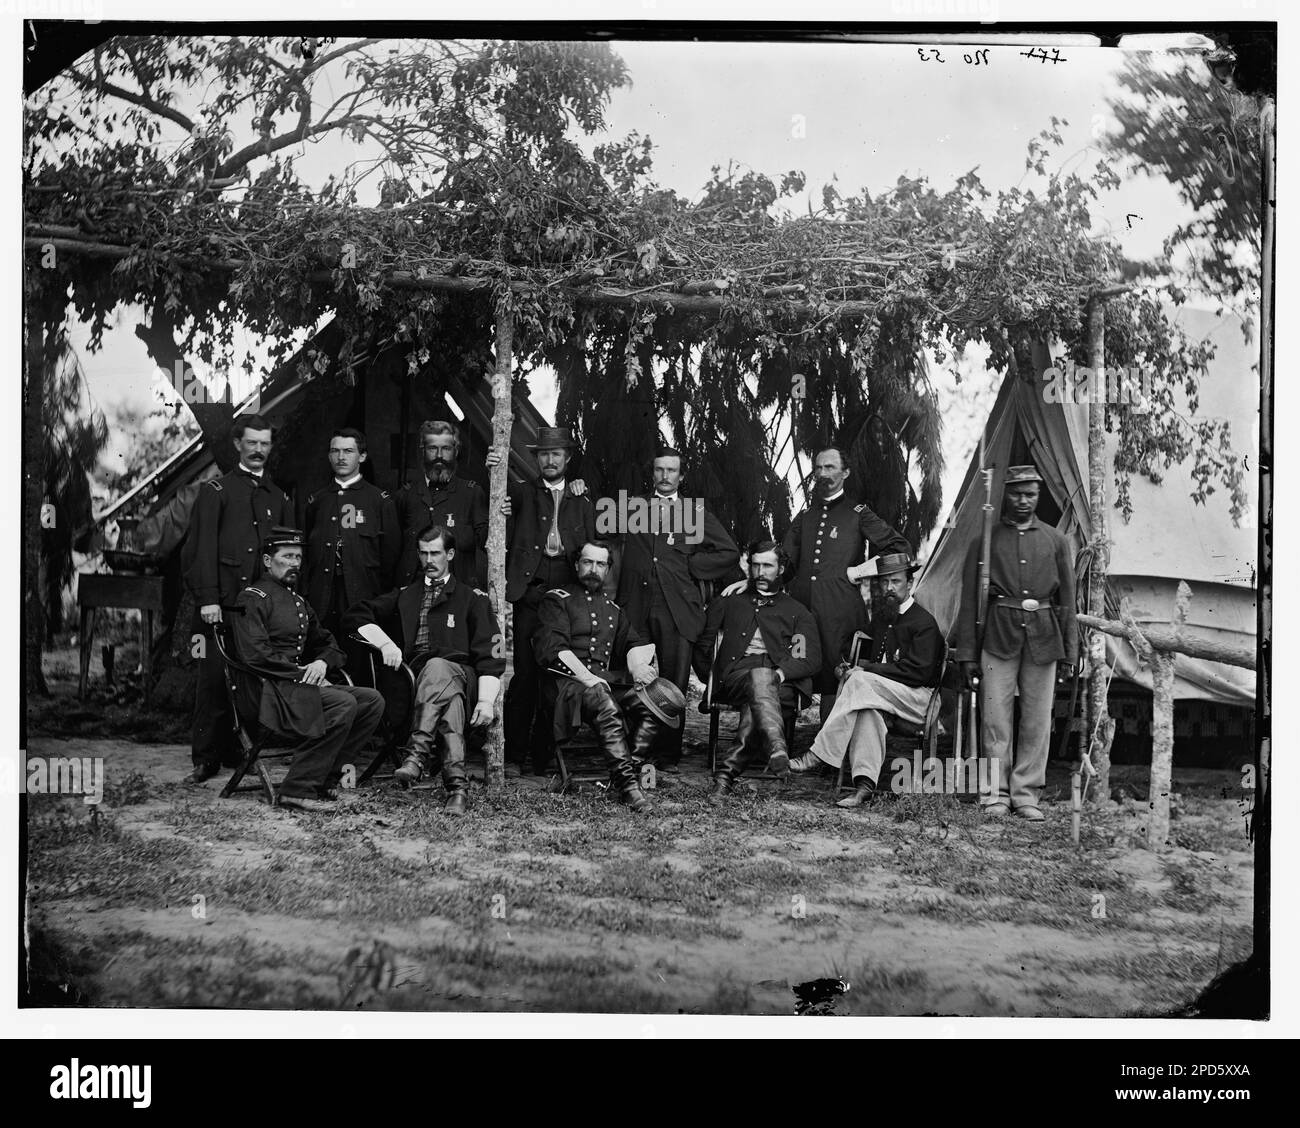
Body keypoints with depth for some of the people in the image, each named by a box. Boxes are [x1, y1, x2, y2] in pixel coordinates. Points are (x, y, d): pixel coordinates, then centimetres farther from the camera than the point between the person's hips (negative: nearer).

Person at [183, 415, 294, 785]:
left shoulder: (279, 498, 18)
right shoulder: (215, 491, 7)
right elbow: (203, 549, -1)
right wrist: (208, 598, -11)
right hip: (221, 604, -3)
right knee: (213, 678, -5)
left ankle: (238, 751, 9)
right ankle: (205, 759, 1)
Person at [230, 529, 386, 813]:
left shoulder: (299, 602, 23)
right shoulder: (253, 598, -4)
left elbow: (327, 643, 25)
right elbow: (253, 654, -16)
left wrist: (322, 663, 0)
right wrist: (301, 672, -15)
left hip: (298, 682, 9)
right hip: (264, 688, -8)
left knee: (372, 701, -7)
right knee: (342, 703, -29)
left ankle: (328, 776, -7)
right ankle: (298, 789, -25)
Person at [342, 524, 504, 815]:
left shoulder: (472, 598, 18)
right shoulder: (405, 596, 26)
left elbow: (490, 654, 8)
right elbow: (355, 616, 20)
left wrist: (487, 700, -9)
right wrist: (385, 643, 0)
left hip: (462, 675, -1)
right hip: (415, 678, 1)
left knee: (436, 668, -40)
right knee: (449, 694, -38)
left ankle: (418, 752, -56)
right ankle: (457, 784, -53)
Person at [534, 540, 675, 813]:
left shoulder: (612, 606, 27)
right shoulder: (557, 599, 7)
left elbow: (634, 642, 19)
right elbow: (554, 648, -7)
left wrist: (637, 665, -6)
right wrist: (587, 677, -20)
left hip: (609, 678, 6)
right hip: (569, 678, -6)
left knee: (651, 699, -22)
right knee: (607, 706, -37)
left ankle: (632, 766, -22)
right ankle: (626, 780, -39)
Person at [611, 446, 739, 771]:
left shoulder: (695, 511, 14)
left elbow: (729, 552, 10)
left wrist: (692, 565, 5)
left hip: (677, 610, -1)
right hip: (636, 609, 1)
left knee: (674, 686, -4)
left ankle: (668, 756, 2)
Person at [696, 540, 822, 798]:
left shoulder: (797, 611, 24)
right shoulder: (728, 604, 30)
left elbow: (812, 661, 10)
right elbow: (702, 646, 27)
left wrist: (780, 673, -8)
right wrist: (711, 680, 11)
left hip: (781, 683, 0)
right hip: (736, 676, 0)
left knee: (756, 702, -38)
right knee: (759, 678, -39)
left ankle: (729, 772, -51)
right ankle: (777, 748, -66)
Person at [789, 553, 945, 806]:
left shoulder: (924, 622, -5)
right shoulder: (880, 614, 19)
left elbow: (918, 672, -15)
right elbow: (869, 656, 28)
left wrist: (865, 669, -16)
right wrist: (851, 666, 3)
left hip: (917, 697, -6)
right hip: (877, 691, 6)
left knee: (859, 681, -30)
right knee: (866, 707, -32)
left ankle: (818, 755, -32)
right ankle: (865, 784, -42)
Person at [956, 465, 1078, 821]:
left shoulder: (1055, 541, 13)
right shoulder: (986, 538, 7)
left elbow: (1067, 601, 14)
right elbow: (969, 600, 5)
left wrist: (1068, 652, 7)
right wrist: (967, 654, 0)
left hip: (1043, 638, 2)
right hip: (998, 635, -2)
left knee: (1038, 719, 2)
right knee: (995, 717, -4)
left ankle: (1026, 795, 10)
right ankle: (996, 795, 4)